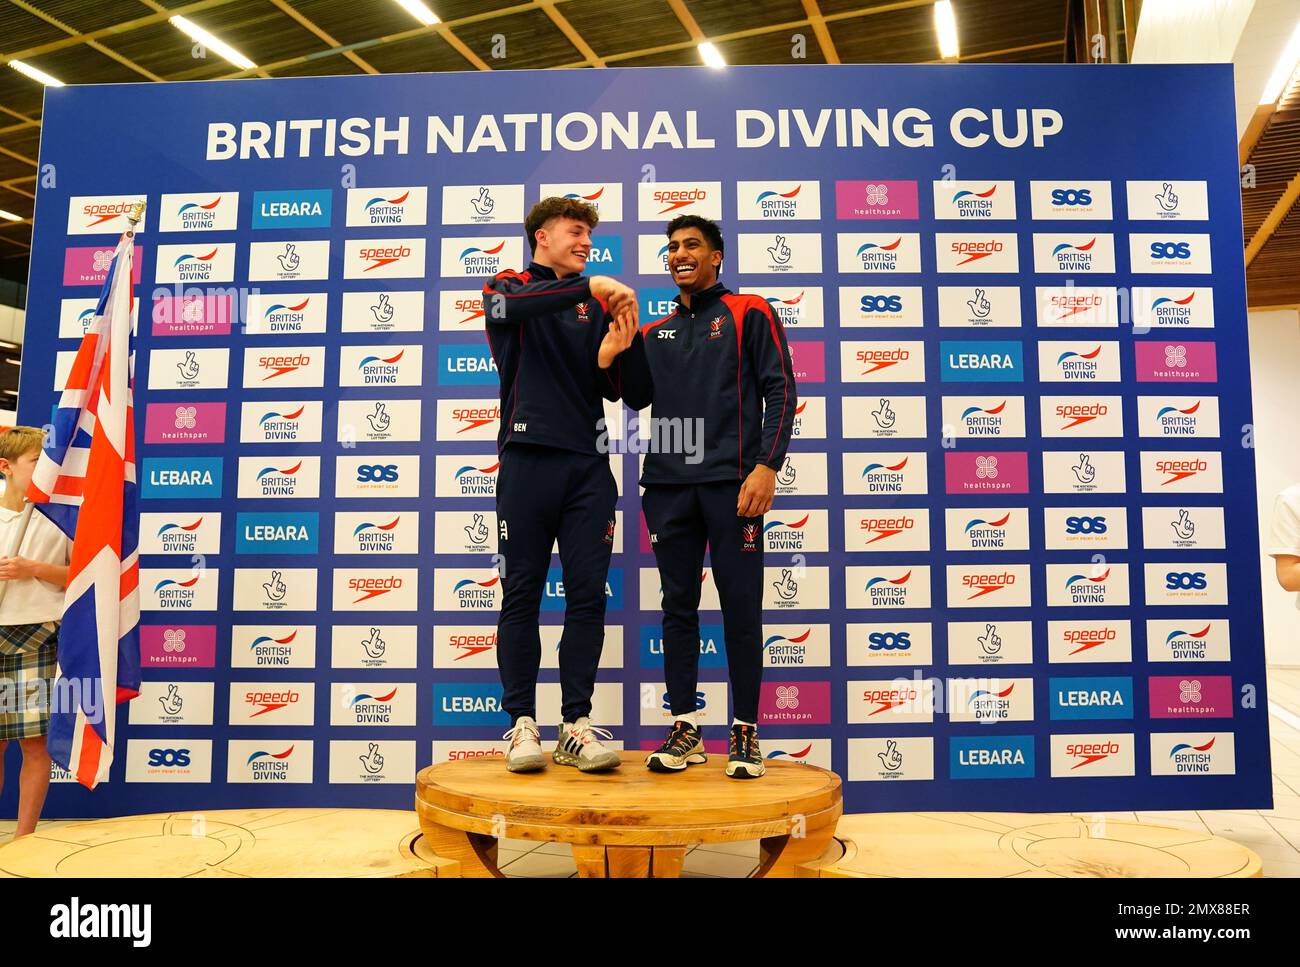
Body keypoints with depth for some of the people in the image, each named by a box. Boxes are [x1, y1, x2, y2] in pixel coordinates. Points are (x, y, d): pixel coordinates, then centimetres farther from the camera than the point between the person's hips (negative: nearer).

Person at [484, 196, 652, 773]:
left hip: (589, 465, 3)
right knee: (522, 595, 0)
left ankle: (576, 724, 8)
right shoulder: (508, 288, 11)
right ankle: (521, 723, 8)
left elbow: (630, 395, 12)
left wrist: (618, 351, -7)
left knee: (588, 597, 1)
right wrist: (590, 286, -22)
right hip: (527, 460, -3)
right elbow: (510, 307, -17)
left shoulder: (597, 307, 17)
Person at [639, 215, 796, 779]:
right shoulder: (653, 333, 21)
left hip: (731, 480, -4)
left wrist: (767, 465, -12)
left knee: (740, 606, -3)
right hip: (669, 485, 4)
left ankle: (745, 731, 6)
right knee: (678, 606, 5)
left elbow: (780, 390, 0)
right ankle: (684, 726, 12)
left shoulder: (749, 314, 7)